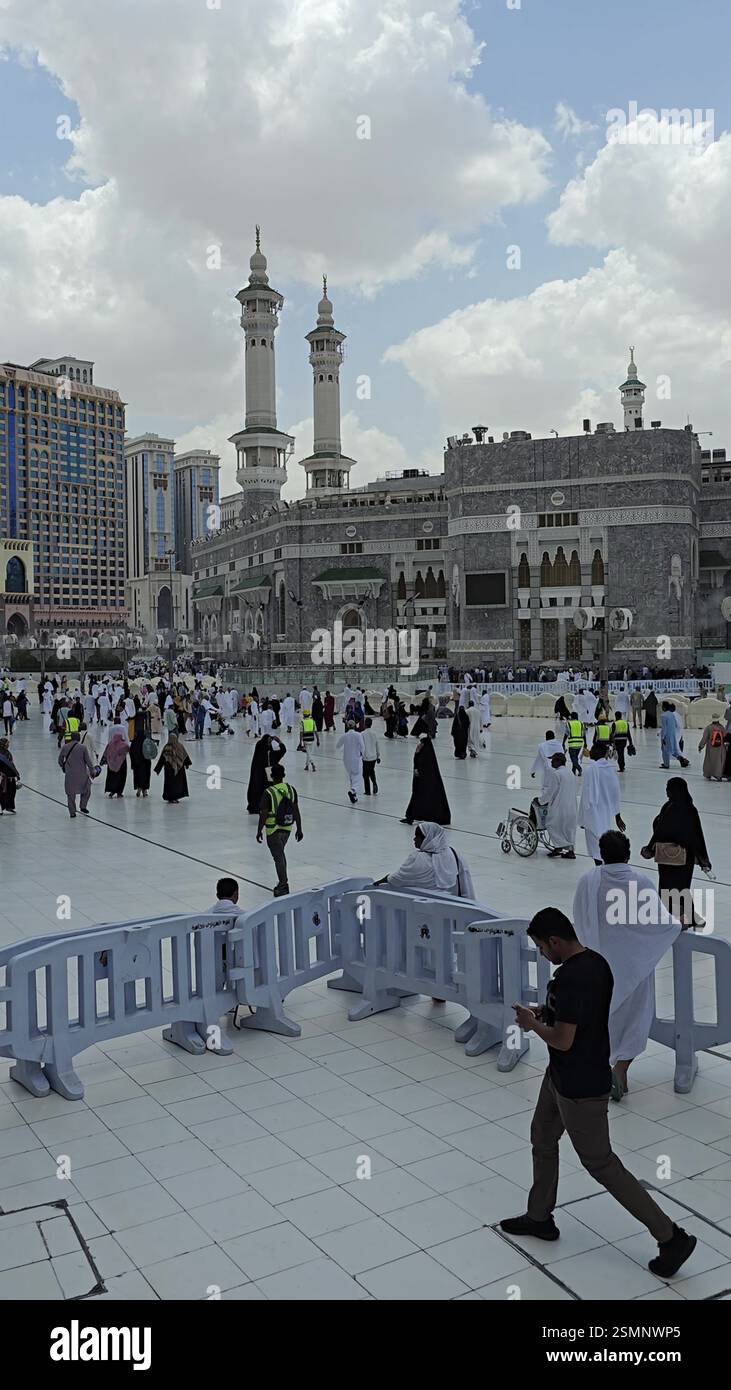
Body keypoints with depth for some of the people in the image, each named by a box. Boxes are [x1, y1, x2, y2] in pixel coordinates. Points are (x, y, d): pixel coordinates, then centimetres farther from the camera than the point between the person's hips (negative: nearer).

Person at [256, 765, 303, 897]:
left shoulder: (269, 792, -17)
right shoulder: (291, 789, -3)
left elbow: (263, 815, -15)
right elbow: (296, 811, 1)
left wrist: (259, 832, -4)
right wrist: (299, 829, 9)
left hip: (273, 830, -5)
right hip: (287, 828, 5)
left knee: (278, 857, 1)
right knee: (280, 854, 23)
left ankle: (283, 887, 1)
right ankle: (283, 882, 31)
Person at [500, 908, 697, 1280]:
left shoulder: (572, 977, -30)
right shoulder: (596, 962, 1)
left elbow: (563, 1039, -29)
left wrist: (533, 1024, -11)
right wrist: (549, 1013, 5)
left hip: (580, 1088, -10)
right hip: (562, 1077, 10)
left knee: (600, 1164, 3)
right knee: (542, 1139, 23)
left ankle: (672, 1237, 14)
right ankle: (539, 1217, 40)